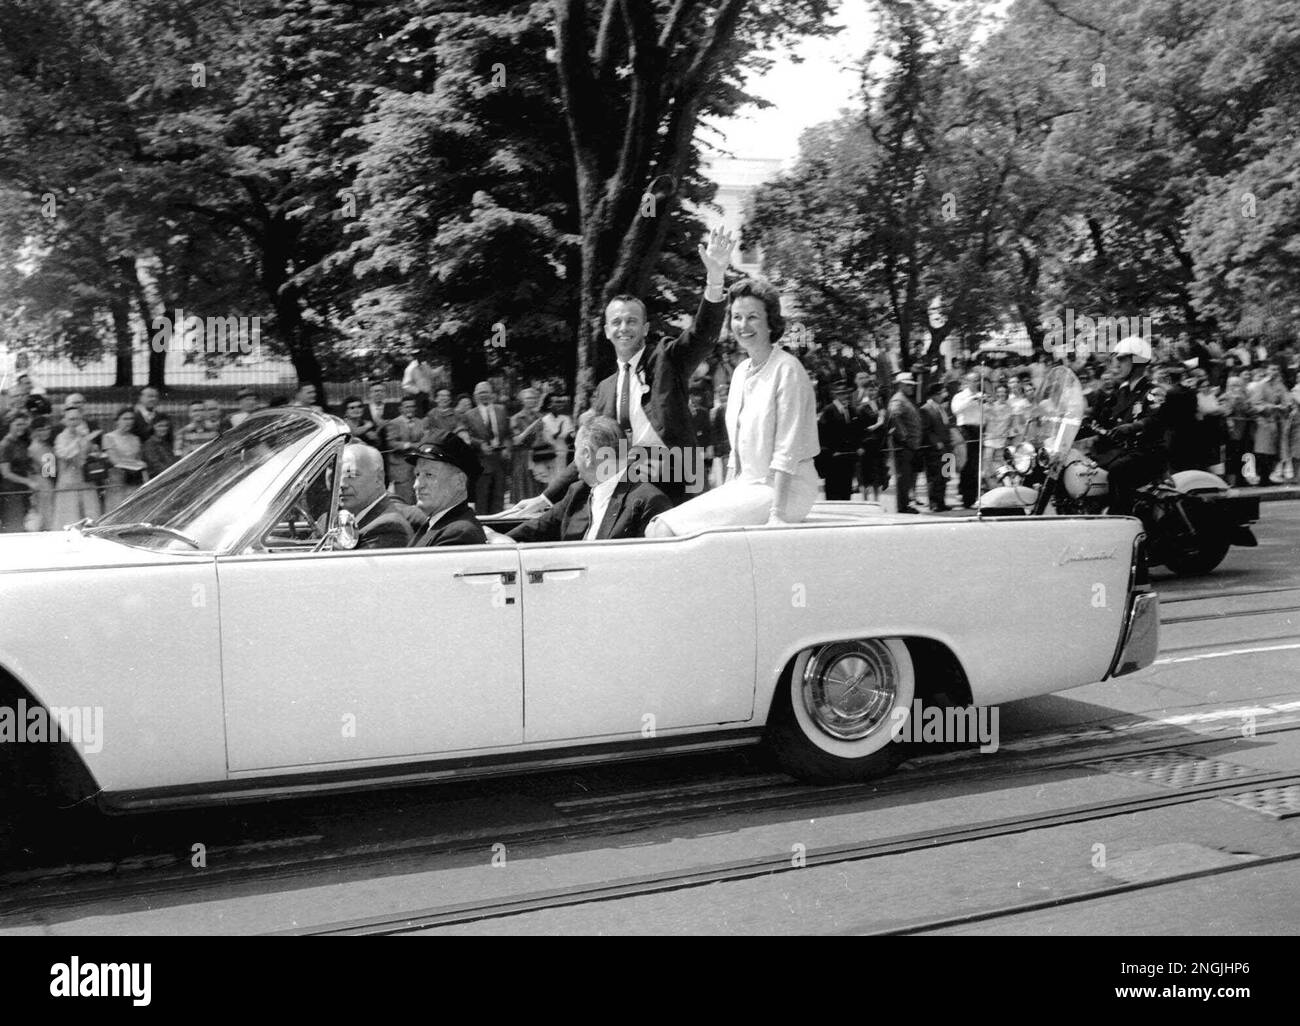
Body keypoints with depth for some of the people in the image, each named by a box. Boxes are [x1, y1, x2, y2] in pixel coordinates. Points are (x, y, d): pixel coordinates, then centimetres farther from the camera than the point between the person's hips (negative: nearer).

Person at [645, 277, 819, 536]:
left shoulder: (787, 370, -11)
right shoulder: (741, 372, 14)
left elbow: (787, 452, -16)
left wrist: (777, 516, -21)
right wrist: (724, 494, 10)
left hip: (781, 490, -8)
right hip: (745, 485, 8)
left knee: (663, 530, -20)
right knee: (660, 527, -10)